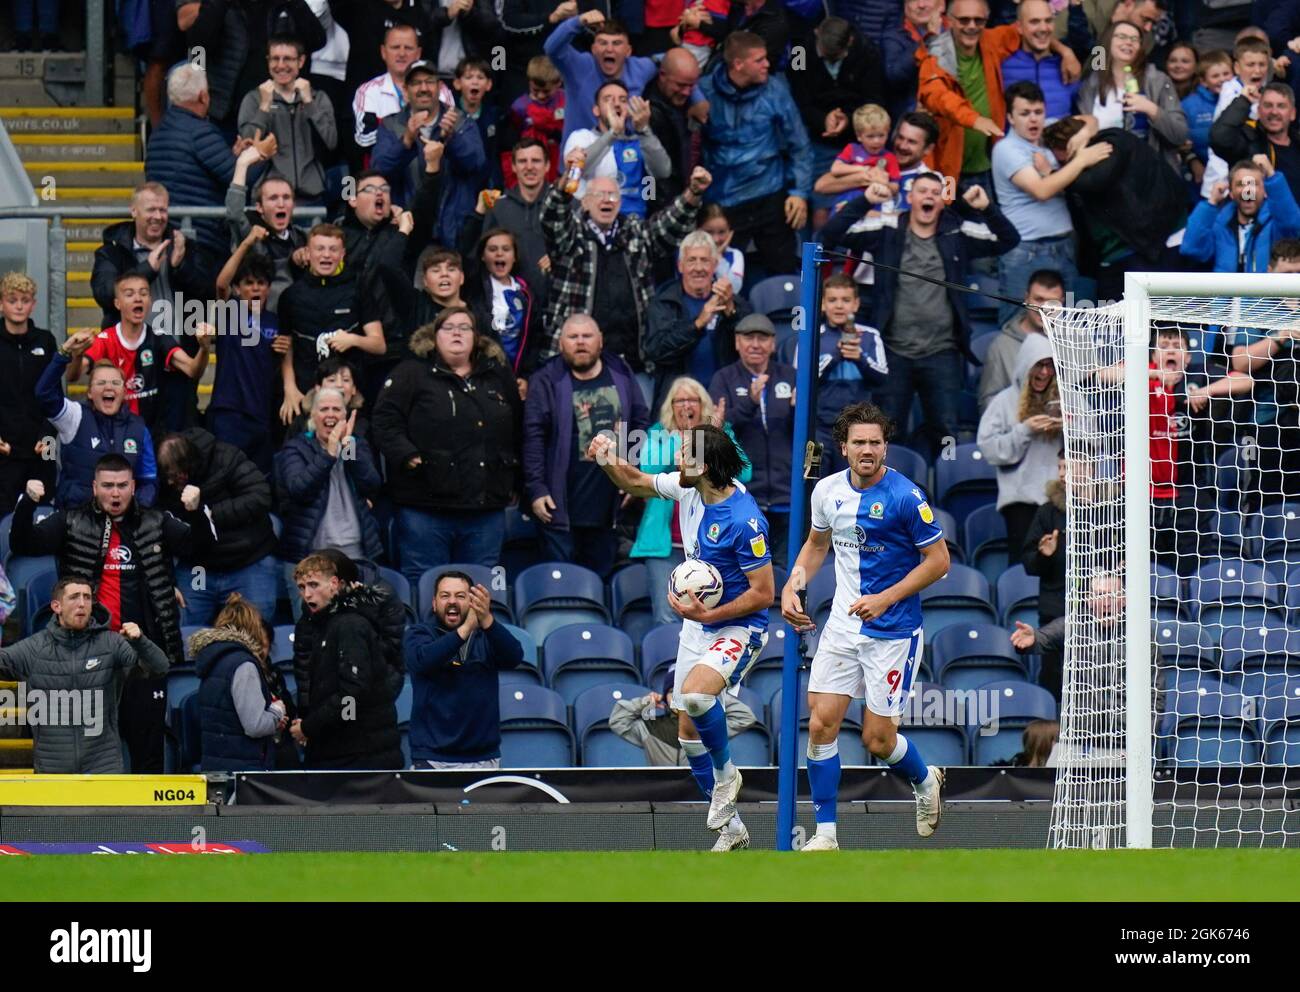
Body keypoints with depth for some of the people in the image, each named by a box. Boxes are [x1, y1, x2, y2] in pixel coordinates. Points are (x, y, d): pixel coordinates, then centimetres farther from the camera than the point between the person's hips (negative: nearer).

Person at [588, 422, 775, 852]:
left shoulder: (744, 520, -26)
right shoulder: (688, 489, -4)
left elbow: (763, 593, -22)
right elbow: (637, 483, 15)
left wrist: (707, 614, -25)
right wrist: (610, 461, -5)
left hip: (737, 627, -8)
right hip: (697, 625, 8)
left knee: (695, 693, -34)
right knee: (688, 730, 6)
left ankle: (725, 773, -6)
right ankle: (730, 827, 18)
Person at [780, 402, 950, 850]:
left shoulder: (905, 497, -15)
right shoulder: (828, 491, 2)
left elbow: (938, 561, -11)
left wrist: (885, 599, -19)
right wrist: (793, 585, 4)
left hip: (892, 631, -5)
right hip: (842, 626, 5)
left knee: (878, 739, -2)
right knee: (821, 724, -6)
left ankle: (925, 781, 32)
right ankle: (824, 833, 2)